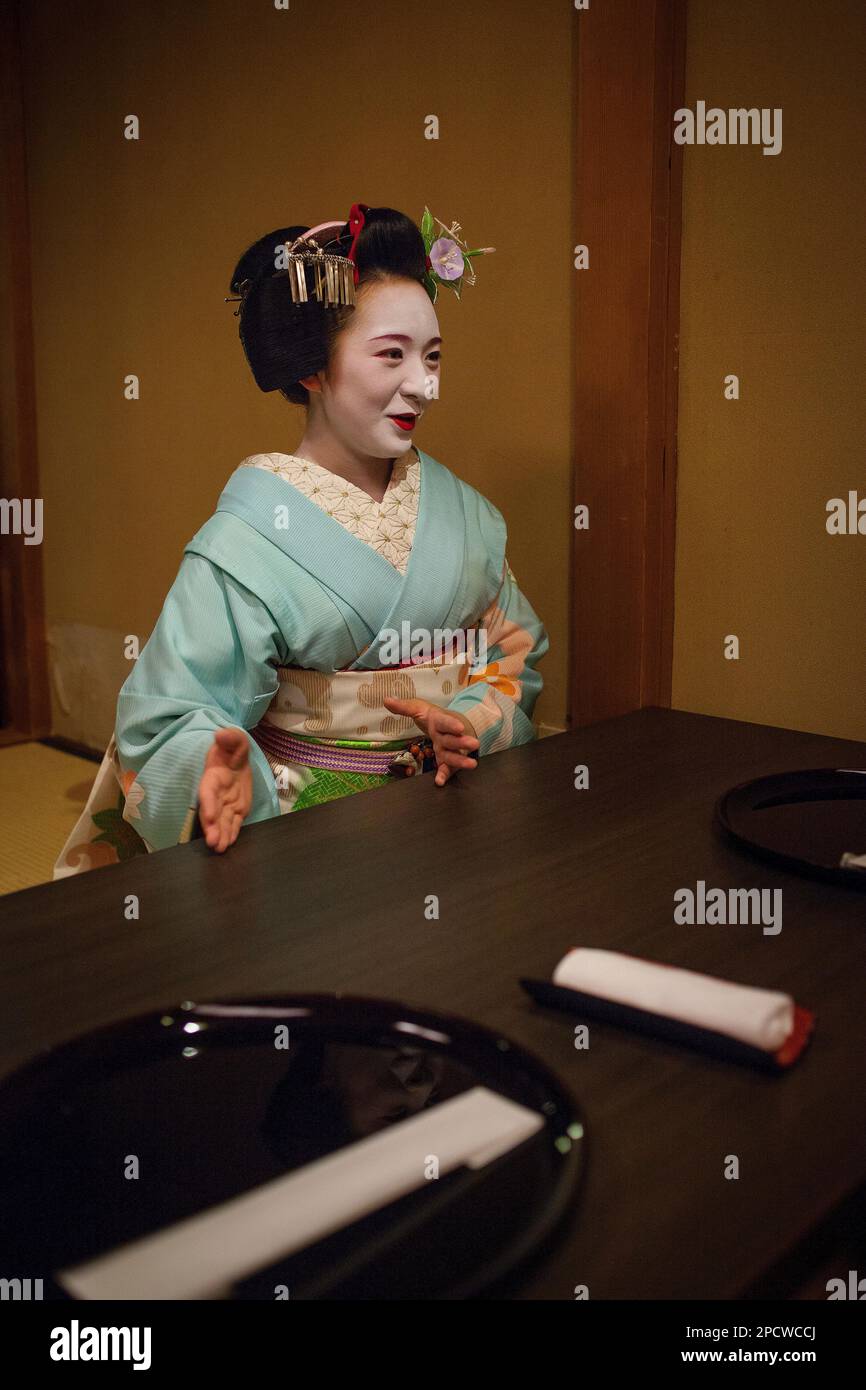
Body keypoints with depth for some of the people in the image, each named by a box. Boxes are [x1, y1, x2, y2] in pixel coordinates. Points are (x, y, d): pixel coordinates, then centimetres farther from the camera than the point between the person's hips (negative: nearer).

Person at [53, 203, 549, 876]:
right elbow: (172, 714, -11)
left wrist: (472, 722, -11)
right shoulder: (248, 542, -12)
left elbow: (518, 652, 10)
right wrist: (222, 766, -33)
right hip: (304, 838, -4)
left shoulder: (464, 512, 5)